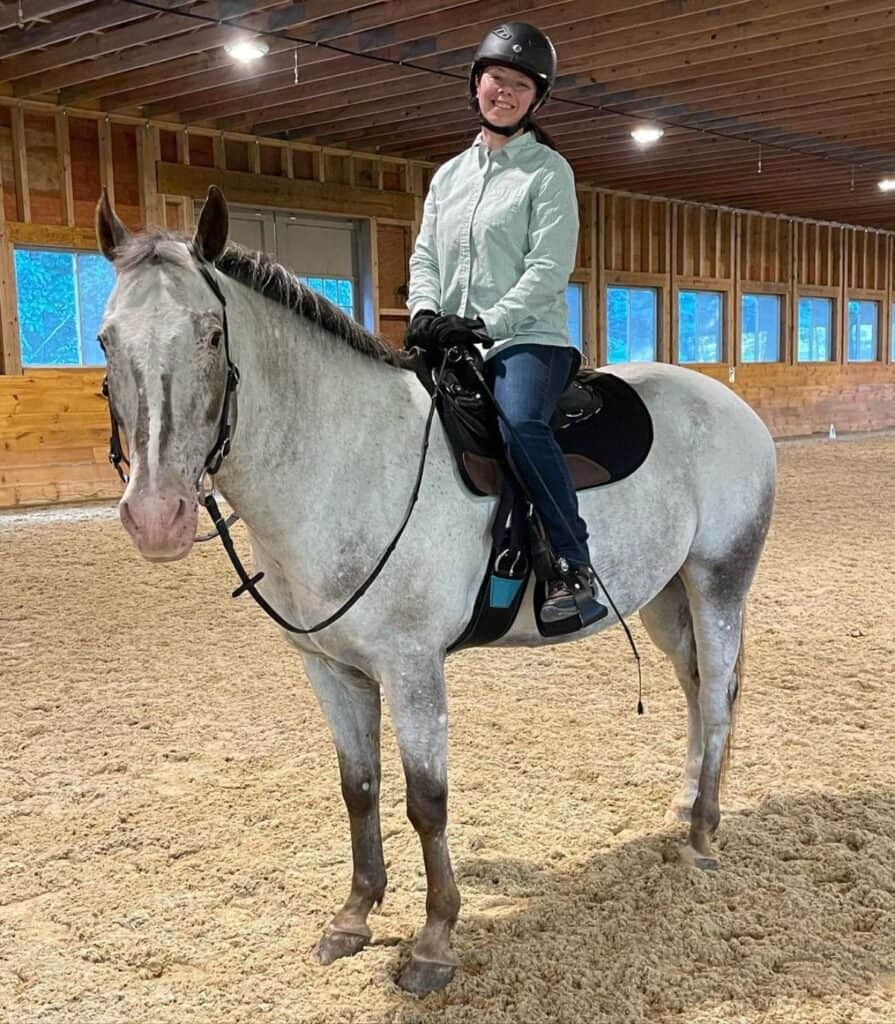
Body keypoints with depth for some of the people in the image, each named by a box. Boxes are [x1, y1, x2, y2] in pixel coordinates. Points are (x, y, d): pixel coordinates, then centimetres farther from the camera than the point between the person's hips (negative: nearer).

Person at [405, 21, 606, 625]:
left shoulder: (548, 171, 2)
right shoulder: (449, 175, 19)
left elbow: (549, 268, -8)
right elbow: (424, 257, 15)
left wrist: (483, 324, -18)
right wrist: (426, 312, -7)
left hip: (528, 339, -6)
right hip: (450, 346, 6)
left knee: (518, 421, -35)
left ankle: (576, 570, -31)